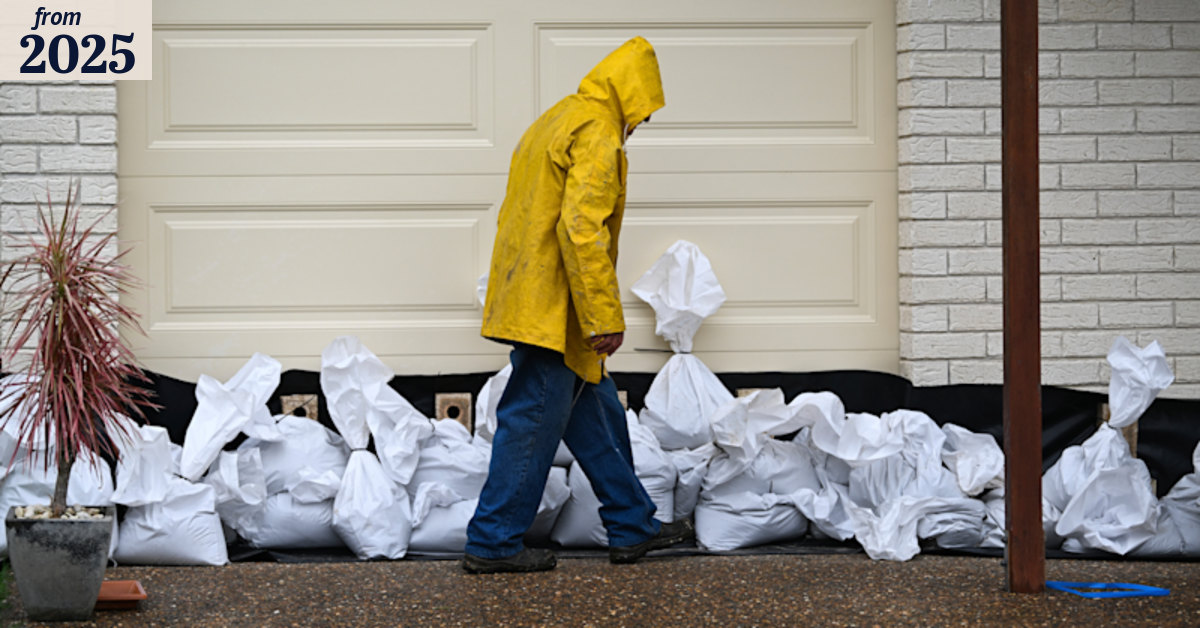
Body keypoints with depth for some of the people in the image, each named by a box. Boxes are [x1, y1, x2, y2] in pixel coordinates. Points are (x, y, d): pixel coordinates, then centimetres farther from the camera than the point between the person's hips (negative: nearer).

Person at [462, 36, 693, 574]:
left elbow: (525, 215, 23)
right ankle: (494, 542, 0)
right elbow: (582, 227, -23)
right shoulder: (597, 134, -13)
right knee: (533, 421, -5)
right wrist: (604, 316, -22)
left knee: (596, 412, 15)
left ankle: (633, 527, 22)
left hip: (530, 302, 11)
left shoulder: (555, 122, 19)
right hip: (555, 309, -11)